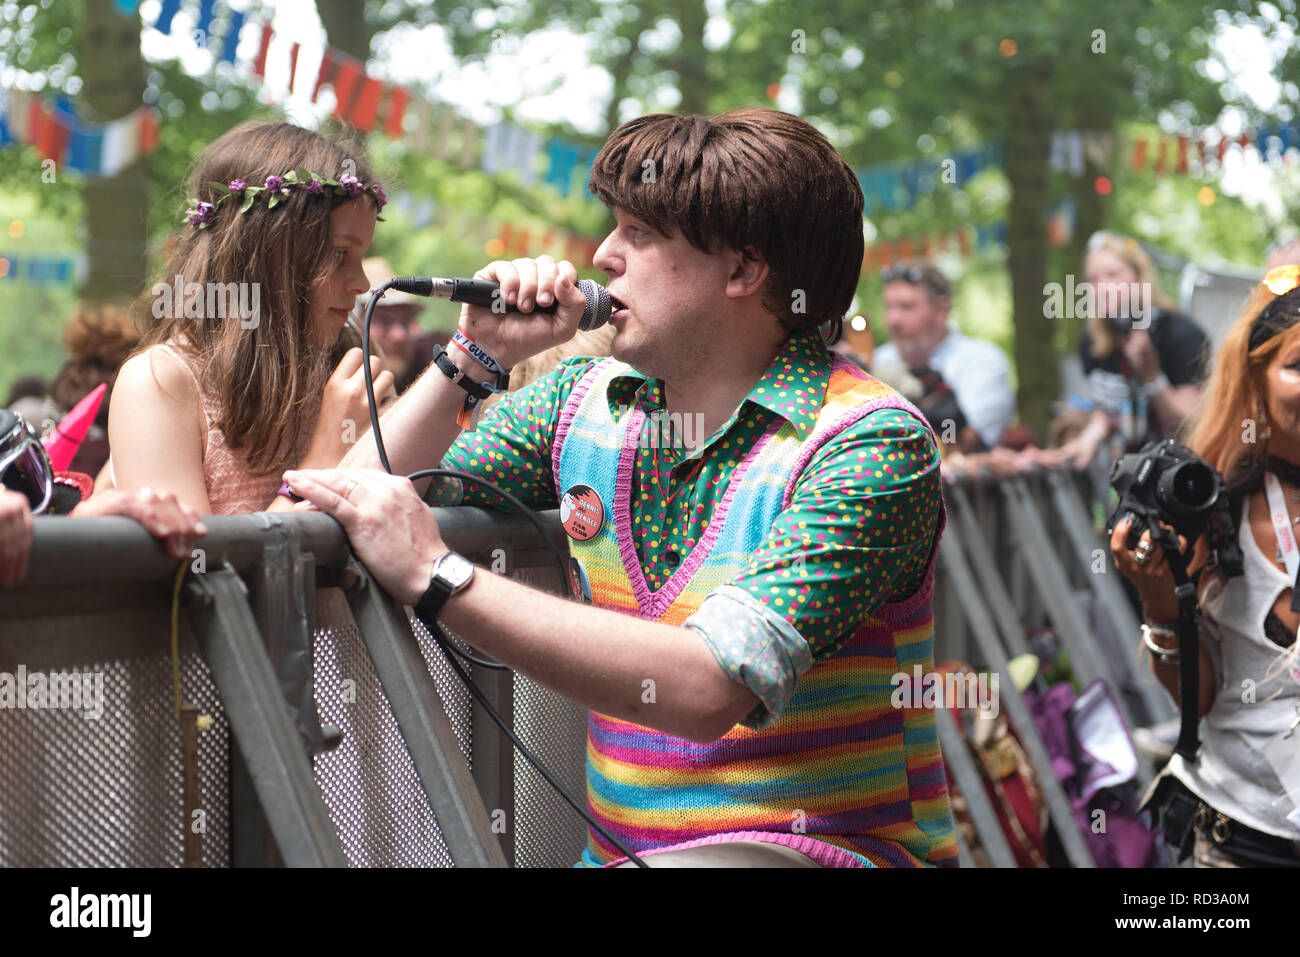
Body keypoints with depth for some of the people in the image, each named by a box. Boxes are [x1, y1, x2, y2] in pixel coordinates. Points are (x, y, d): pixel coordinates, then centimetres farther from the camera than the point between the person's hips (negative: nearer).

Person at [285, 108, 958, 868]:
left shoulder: (872, 444, -14)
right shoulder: (584, 399, 7)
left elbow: (709, 687, -26)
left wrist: (436, 576, -27)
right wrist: (472, 359, -2)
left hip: (835, 849, -5)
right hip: (616, 848, 6)